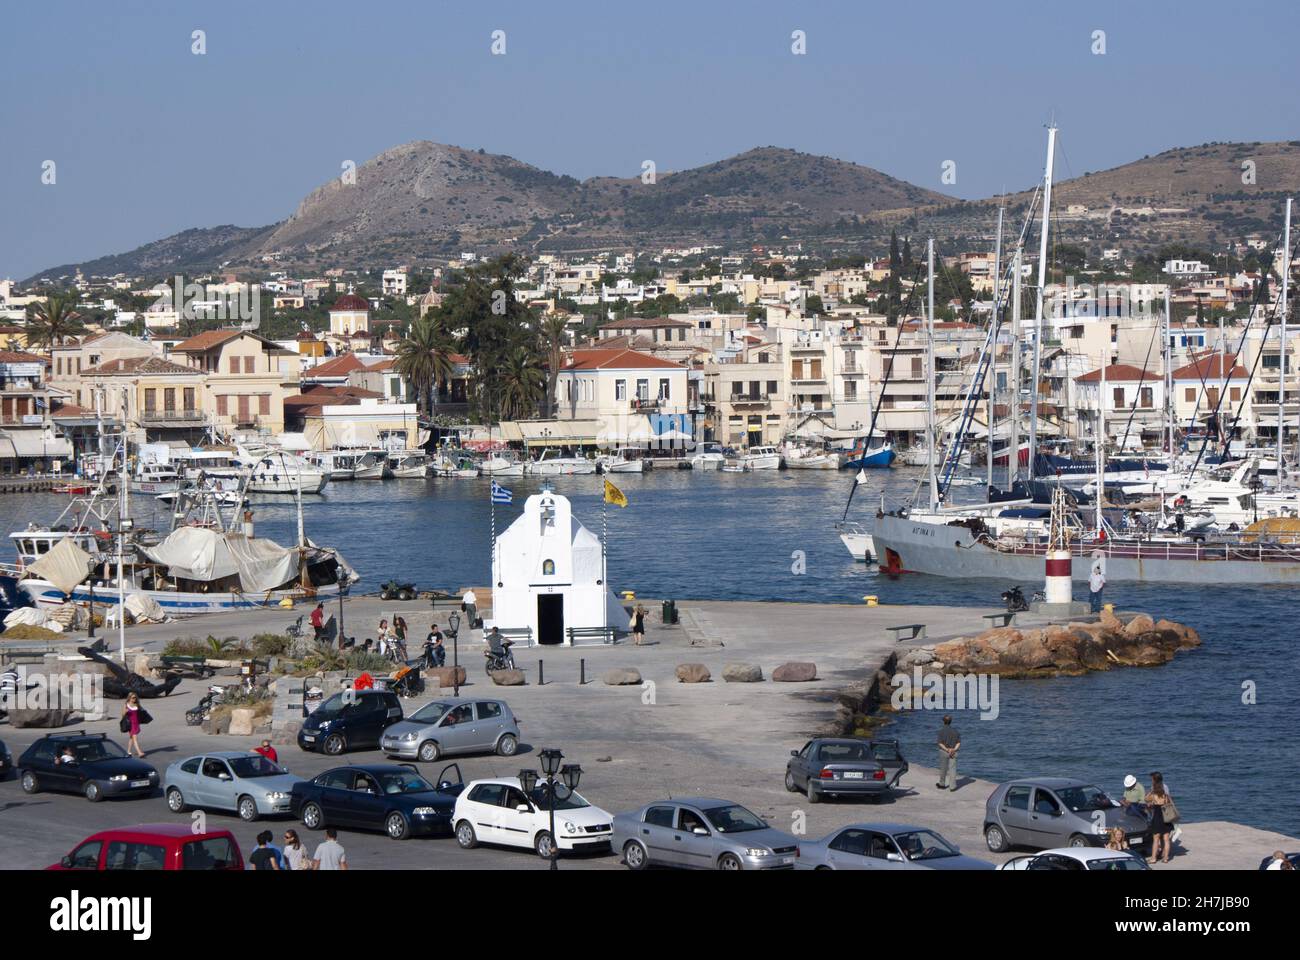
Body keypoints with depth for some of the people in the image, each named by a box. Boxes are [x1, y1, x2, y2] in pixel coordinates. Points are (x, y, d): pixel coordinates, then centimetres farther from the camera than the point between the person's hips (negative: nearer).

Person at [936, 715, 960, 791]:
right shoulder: (955, 730, 2)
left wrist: (947, 750, -16)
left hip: (944, 751, -2)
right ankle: (952, 786, -3)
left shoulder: (941, 730, -9)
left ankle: (942, 784, 28)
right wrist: (954, 749, -13)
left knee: (943, 768, 13)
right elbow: (959, 742, -1)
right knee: (952, 769, 2)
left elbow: (940, 743, -14)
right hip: (953, 753, 2)